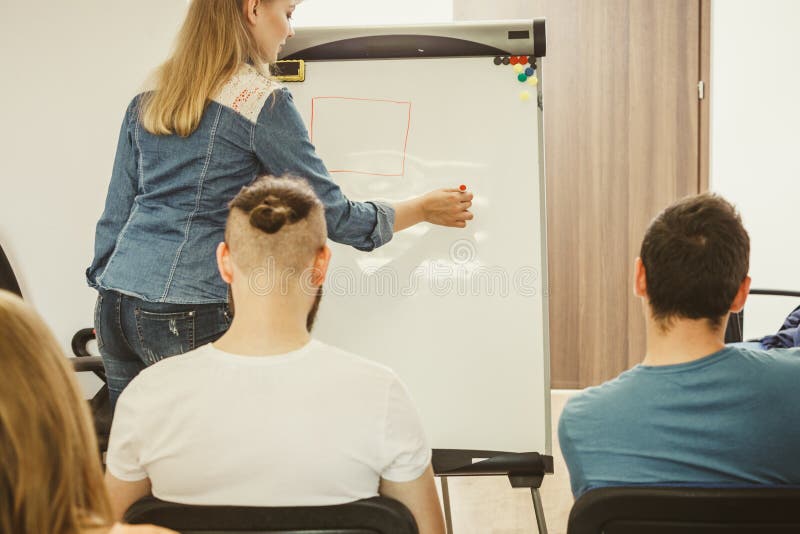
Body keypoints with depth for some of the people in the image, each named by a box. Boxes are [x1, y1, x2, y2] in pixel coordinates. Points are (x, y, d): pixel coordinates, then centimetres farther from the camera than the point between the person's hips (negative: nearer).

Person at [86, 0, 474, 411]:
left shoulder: (147, 100, 12)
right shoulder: (262, 102, -8)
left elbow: (117, 209, 15)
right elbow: (332, 215, -4)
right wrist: (422, 209, 11)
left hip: (114, 303, 7)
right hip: (185, 316, -7)